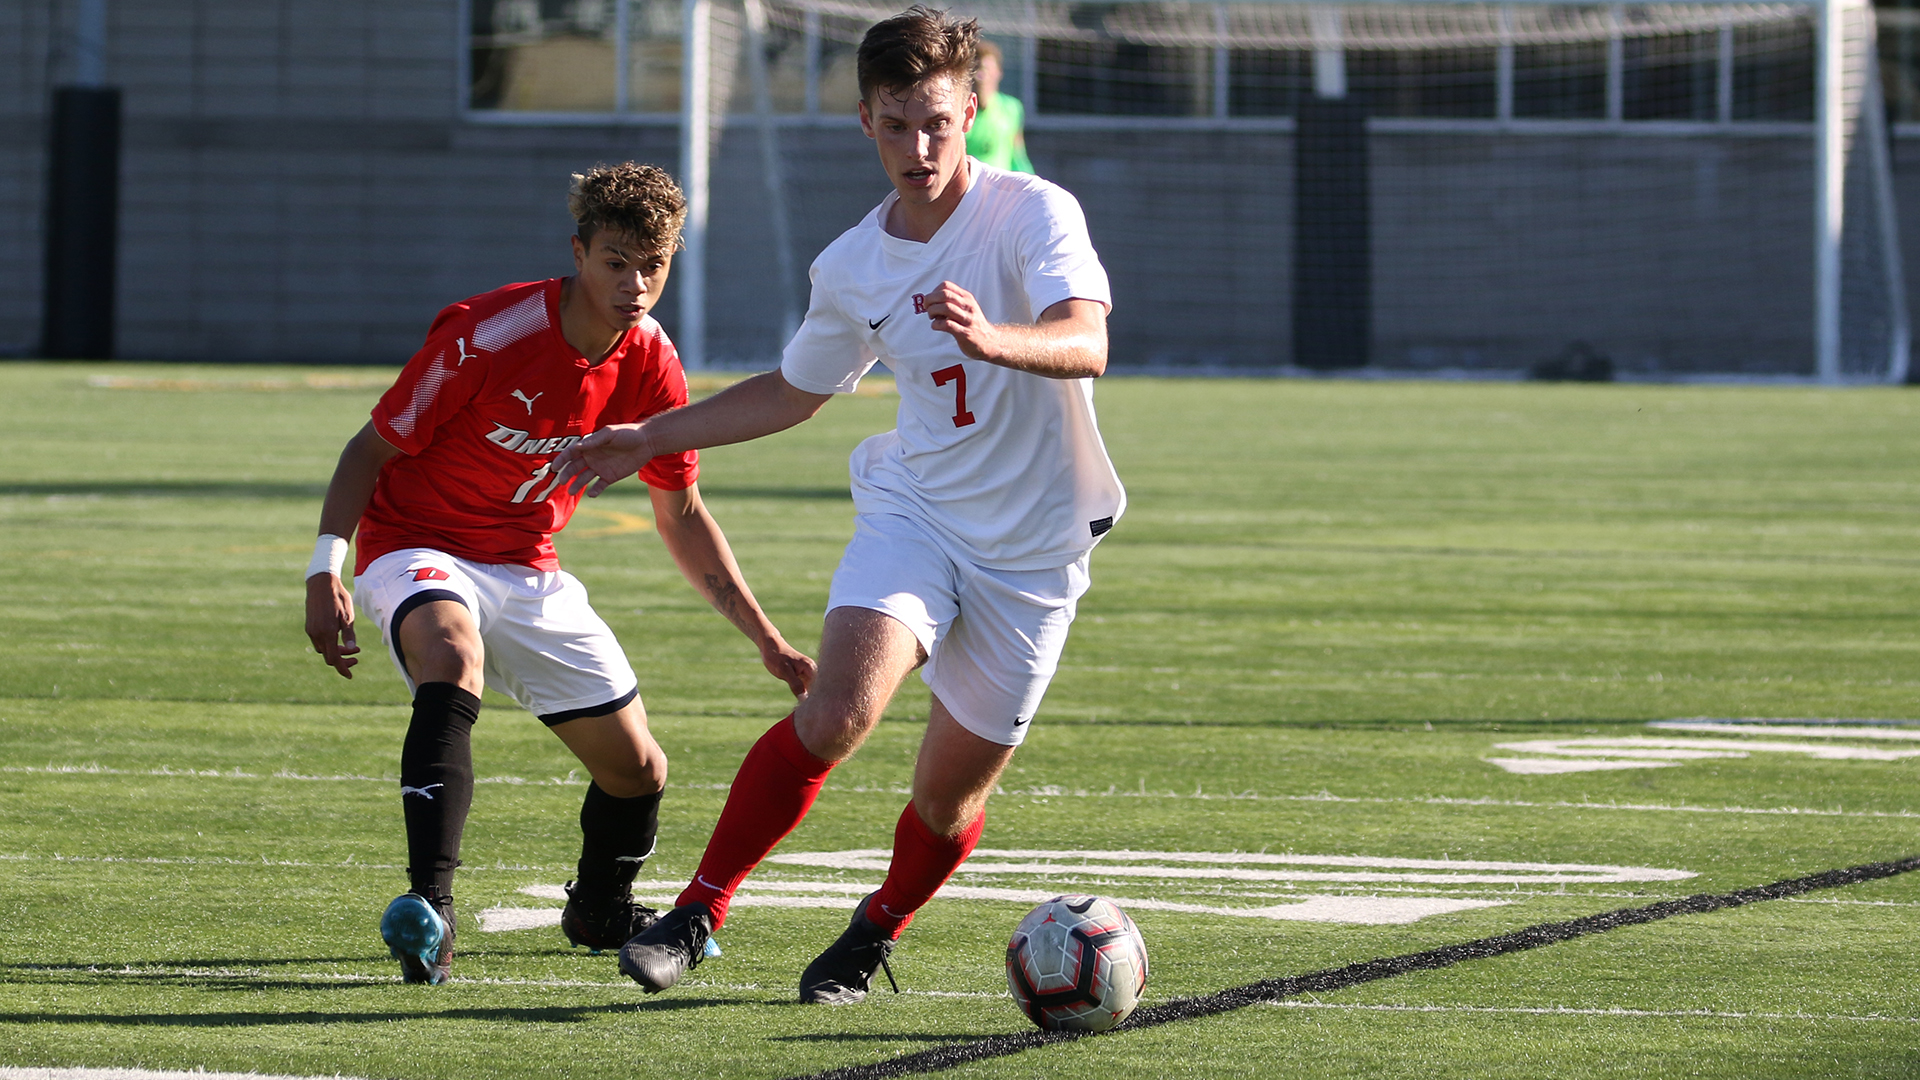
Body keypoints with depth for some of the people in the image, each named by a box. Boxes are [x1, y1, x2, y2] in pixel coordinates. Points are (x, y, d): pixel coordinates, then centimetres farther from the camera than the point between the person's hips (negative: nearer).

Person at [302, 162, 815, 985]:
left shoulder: (653, 369, -6)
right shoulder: (484, 335, -23)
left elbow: (681, 517, 9)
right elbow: (373, 448, -13)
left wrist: (766, 640, 7)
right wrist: (326, 571, -23)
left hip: (528, 571, 6)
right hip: (419, 548, -6)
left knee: (638, 769, 6)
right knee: (454, 659, -39)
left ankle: (600, 911, 40)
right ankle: (429, 914, -44)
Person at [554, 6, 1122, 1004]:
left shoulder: (1035, 215, -14)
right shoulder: (851, 268, 2)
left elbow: (1086, 343, -31)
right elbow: (795, 391, 20)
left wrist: (990, 338, -51)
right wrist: (651, 438, 16)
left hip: (1031, 549, -2)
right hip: (912, 510, 2)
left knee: (951, 792, 3)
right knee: (835, 713, -23)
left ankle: (877, 932, 33)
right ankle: (698, 912, -12)